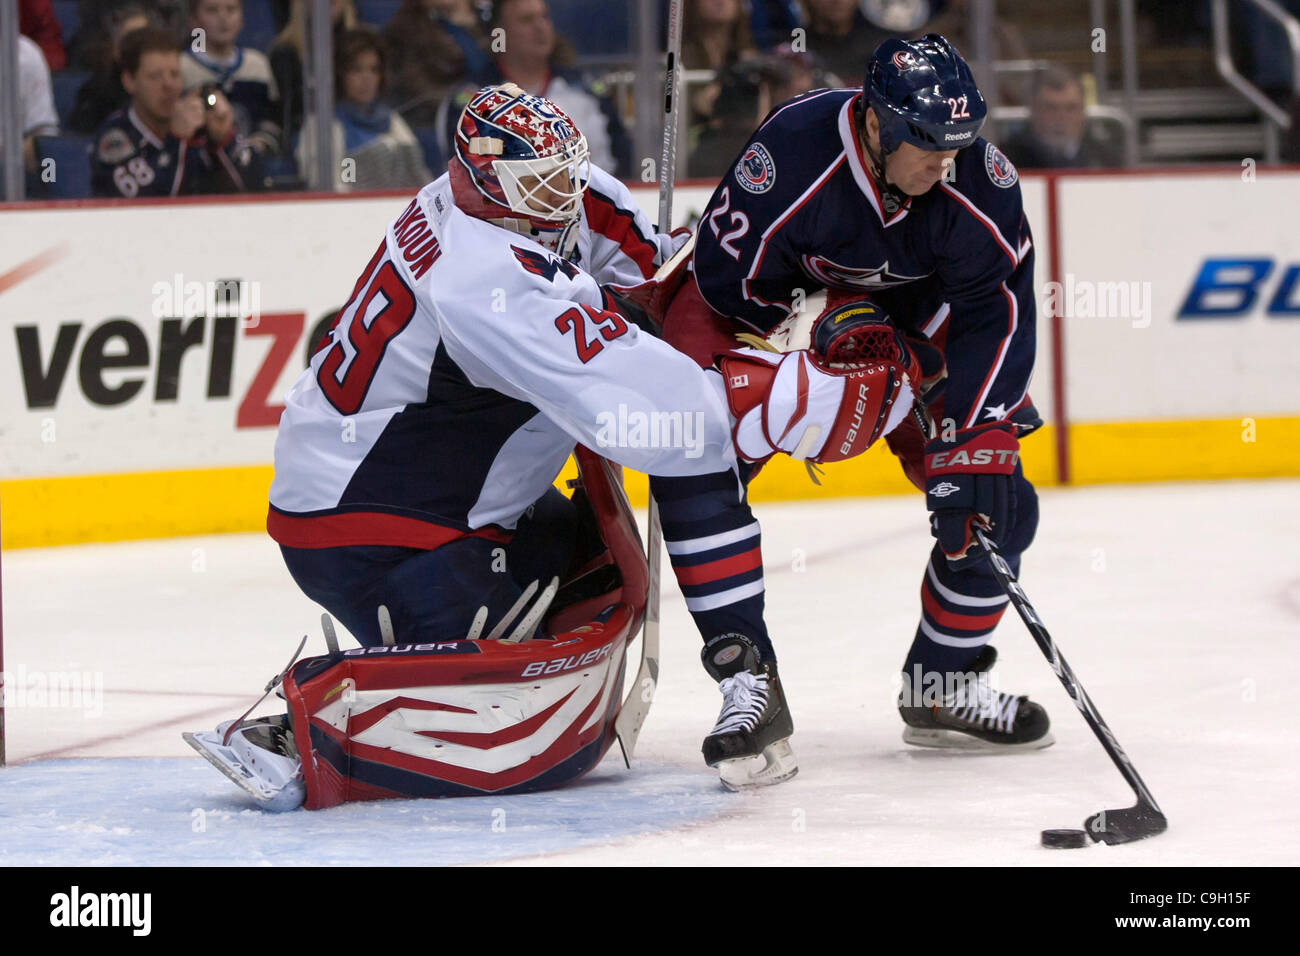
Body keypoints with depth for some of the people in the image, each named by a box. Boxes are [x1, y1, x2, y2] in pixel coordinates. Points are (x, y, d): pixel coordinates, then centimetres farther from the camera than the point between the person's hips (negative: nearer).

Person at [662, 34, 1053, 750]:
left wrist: (973, 438, -29)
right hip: (775, 300, -3)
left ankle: (943, 685, 10)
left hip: (912, 310, 3)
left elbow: (996, 314, -21)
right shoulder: (793, 151, -36)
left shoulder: (978, 177, -26)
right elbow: (729, 277, -23)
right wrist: (822, 325, -29)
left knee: (992, 495, -7)